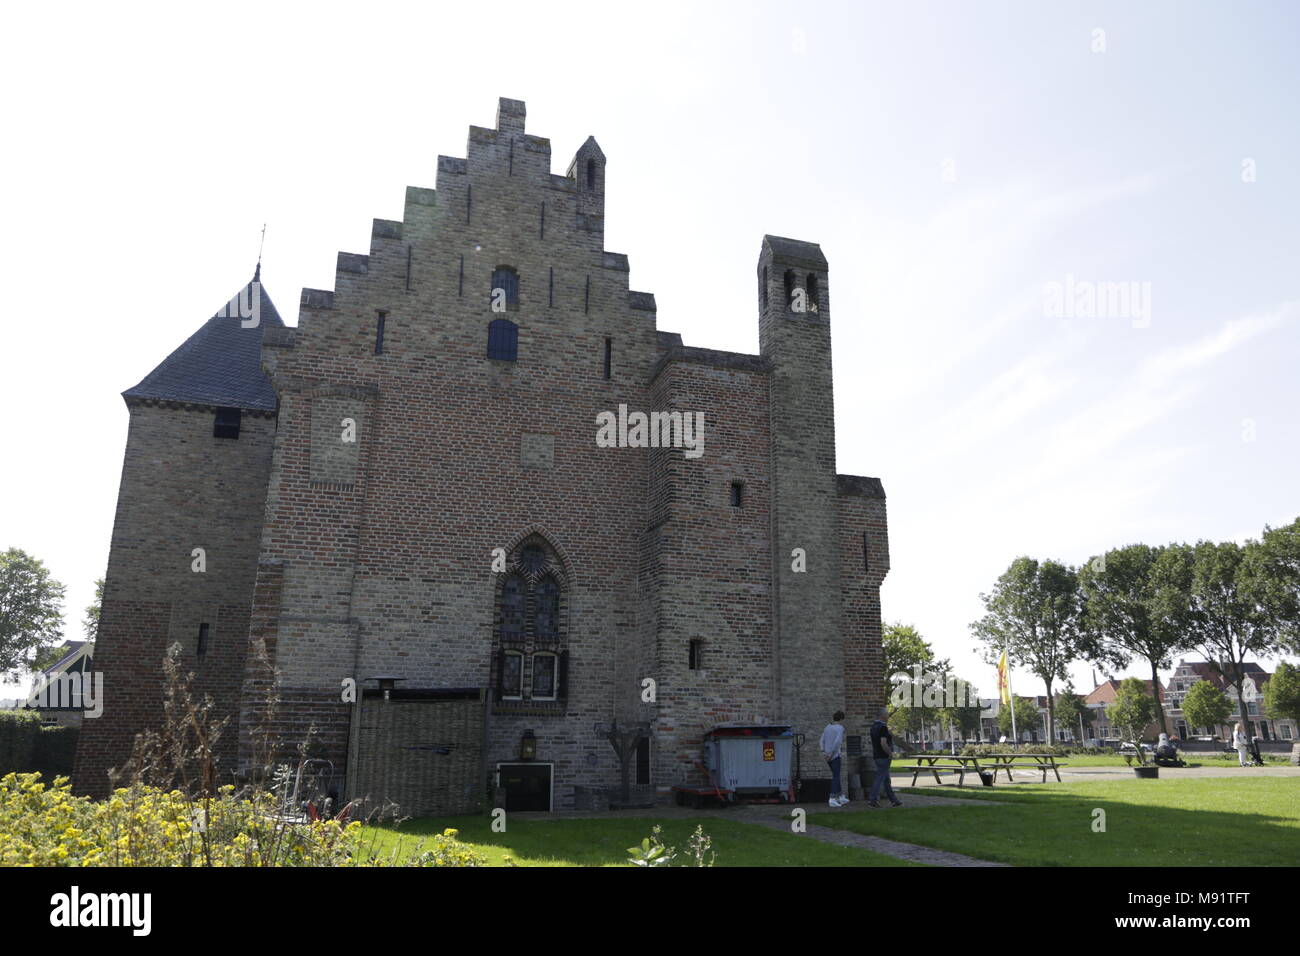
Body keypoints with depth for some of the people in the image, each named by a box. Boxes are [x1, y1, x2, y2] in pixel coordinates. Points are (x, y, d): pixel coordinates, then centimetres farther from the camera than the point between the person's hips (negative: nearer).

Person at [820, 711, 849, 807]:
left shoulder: (828, 727, 12)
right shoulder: (840, 728, -10)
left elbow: (822, 740, 4)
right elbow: (837, 741, -22)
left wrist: (823, 752, -4)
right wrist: (831, 754, -19)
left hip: (828, 755, 7)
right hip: (835, 755, -7)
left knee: (836, 775, 18)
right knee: (836, 777, -3)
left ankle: (841, 797, 25)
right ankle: (832, 799, -8)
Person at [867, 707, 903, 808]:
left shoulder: (874, 726, 11)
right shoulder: (883, 727, -19)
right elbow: (883, 743, -25)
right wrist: (890, 753, -14)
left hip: (877, 756, 9)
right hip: (883, 757, -9)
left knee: (886, 779, 14)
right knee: (880, 778, -5)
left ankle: (893, 800, 21)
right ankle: (871, 800, -4)